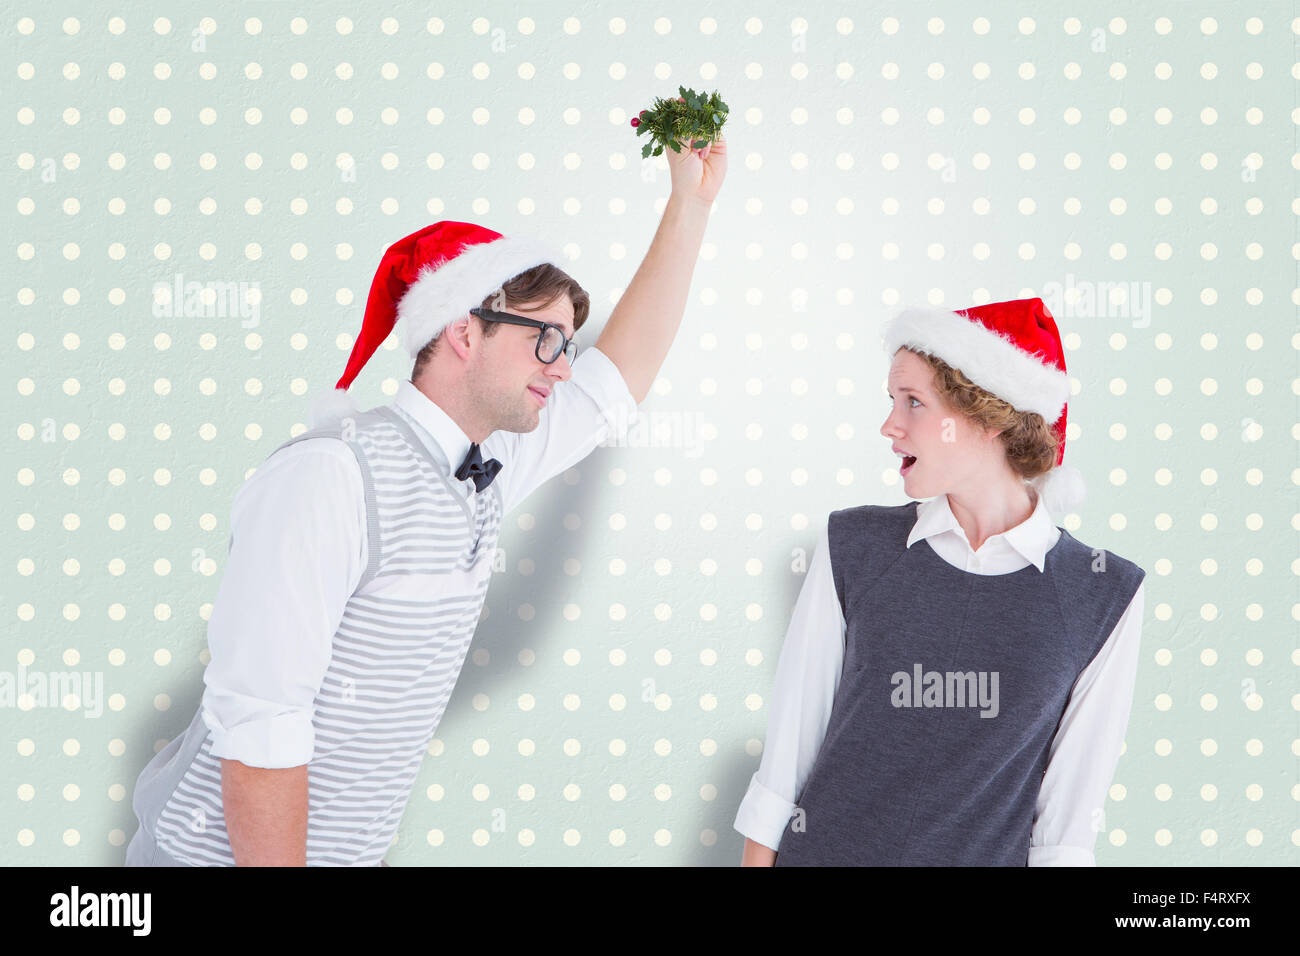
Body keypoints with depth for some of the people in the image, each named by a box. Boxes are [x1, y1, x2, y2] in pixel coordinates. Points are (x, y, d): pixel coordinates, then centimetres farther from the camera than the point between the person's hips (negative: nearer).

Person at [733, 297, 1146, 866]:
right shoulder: (854, 546, -5)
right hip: (824, 849, 1)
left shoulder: (1106, 595, -9)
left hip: (989, 854, -1)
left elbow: (1073, 798, -4)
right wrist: (758, 857, -1)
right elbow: (792, 735, -1)